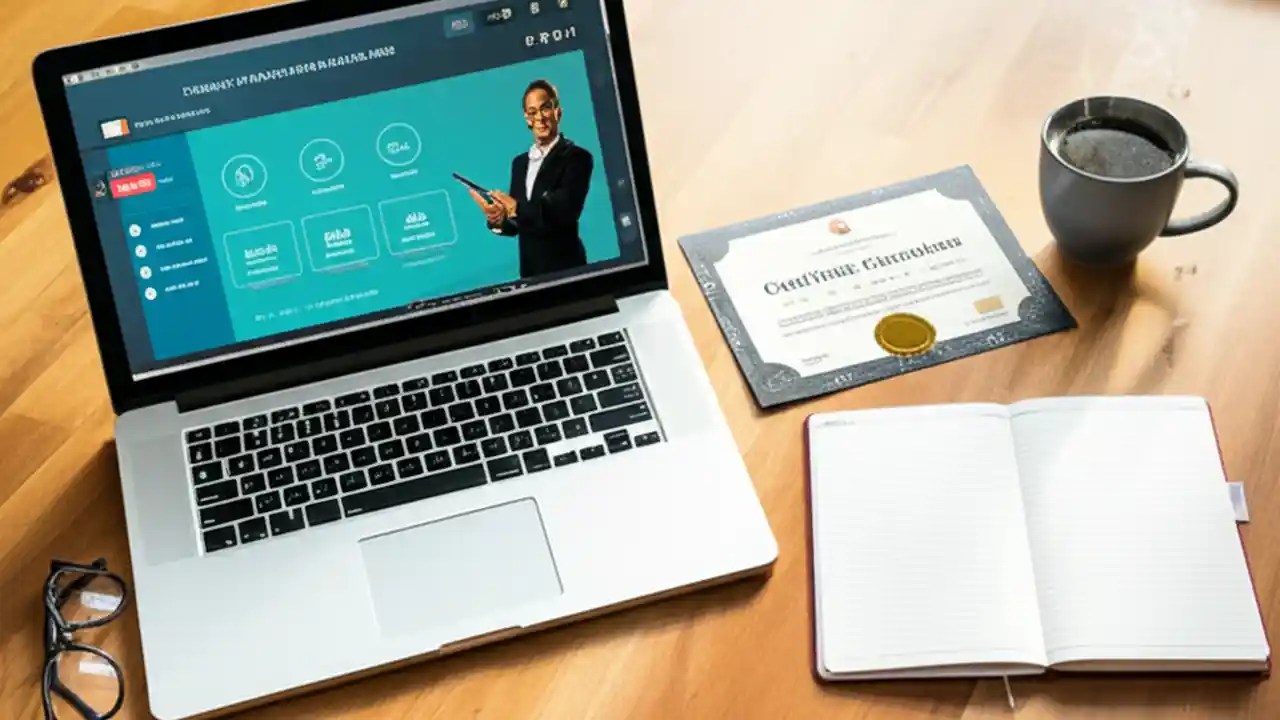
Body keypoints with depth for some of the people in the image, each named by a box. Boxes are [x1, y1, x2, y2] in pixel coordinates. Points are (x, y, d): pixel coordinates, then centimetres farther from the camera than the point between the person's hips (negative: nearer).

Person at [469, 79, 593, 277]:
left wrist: (516, 208, -20)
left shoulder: (577, 157, -7)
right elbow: (516, 223, 10)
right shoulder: (519, 162, 12)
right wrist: (498, 220, -11)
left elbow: (566, 211, -21)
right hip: (529, 268, 6)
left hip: (564, 267, -6)